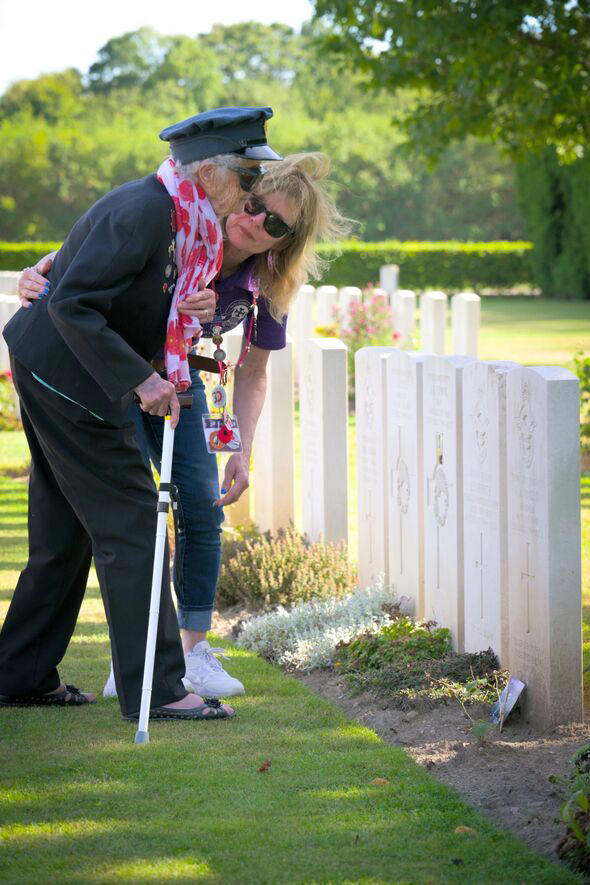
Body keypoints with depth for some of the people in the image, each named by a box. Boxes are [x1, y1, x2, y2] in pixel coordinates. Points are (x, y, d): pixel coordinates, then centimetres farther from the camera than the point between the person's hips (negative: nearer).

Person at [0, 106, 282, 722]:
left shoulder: (168, 214, 9)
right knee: (128, 521, -7)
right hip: (64, 376, -10)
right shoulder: (144, 211, -22)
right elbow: (73, 305, -27)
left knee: (64, 532, 16)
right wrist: (138, 378, -26)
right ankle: (155, 687, -3)